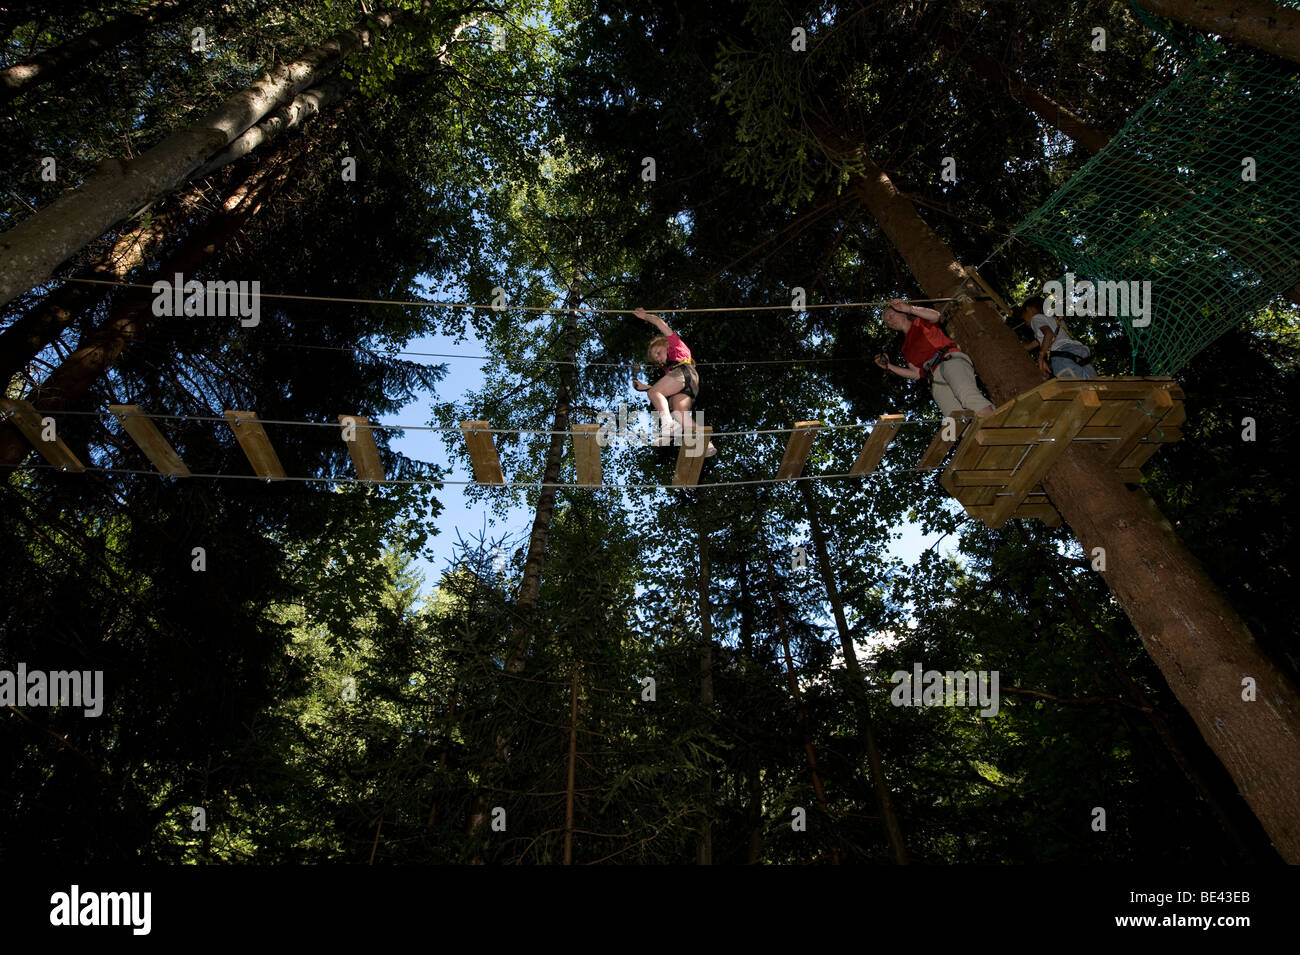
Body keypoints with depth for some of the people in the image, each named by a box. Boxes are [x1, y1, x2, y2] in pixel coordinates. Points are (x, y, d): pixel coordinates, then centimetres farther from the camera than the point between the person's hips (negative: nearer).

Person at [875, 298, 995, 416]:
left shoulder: (920, 322, 22)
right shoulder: (906, 348, 34)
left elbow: (936, 316, -2)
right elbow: (917, 373, 26)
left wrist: (910, 309, -9)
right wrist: (889, 366, 21)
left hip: (951, 359, -5)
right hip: (935, 376, 5)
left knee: (965, 393, -36)